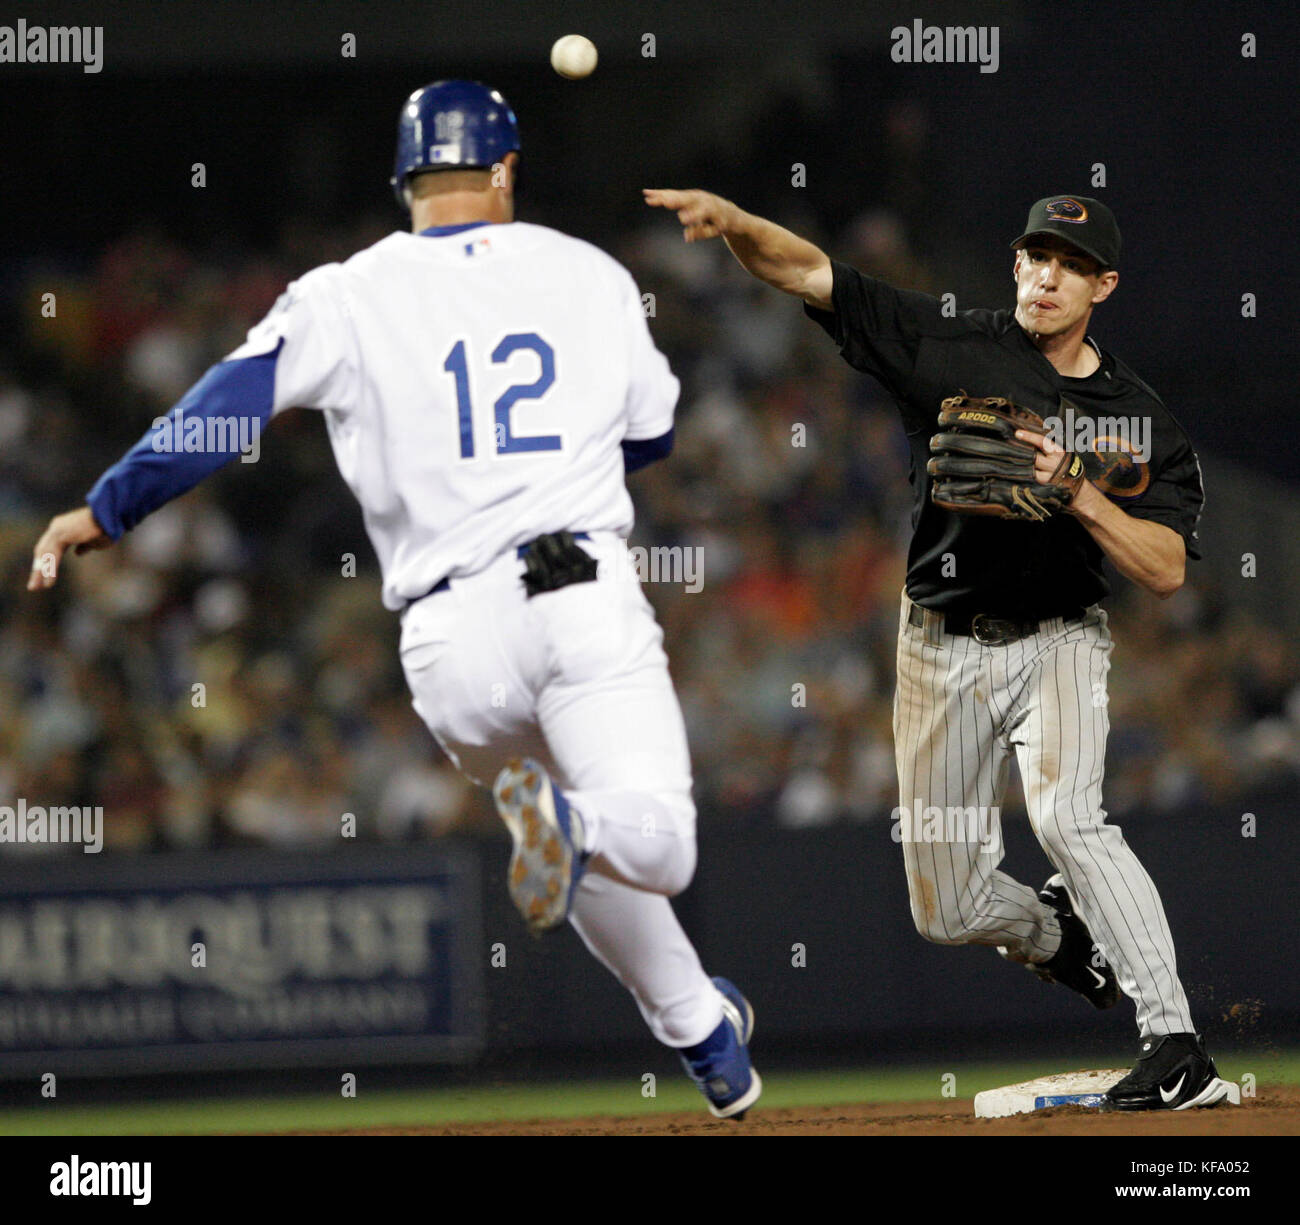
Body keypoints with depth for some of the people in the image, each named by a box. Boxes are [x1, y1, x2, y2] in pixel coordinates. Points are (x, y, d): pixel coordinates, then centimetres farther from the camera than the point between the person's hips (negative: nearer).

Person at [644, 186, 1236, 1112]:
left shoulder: (1141, 420, -3)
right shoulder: (947, 348, -2)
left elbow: (1165, 571, -11)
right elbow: (809, 273, -8)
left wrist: (1075, 490, -23)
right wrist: (734, 222, -26)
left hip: (1057, 642, -2)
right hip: (942, 648, 2)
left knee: (1065, 814, -31)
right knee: (949, 911, 4)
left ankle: (1178, 1050, -32)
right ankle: (1058, 933, 40)